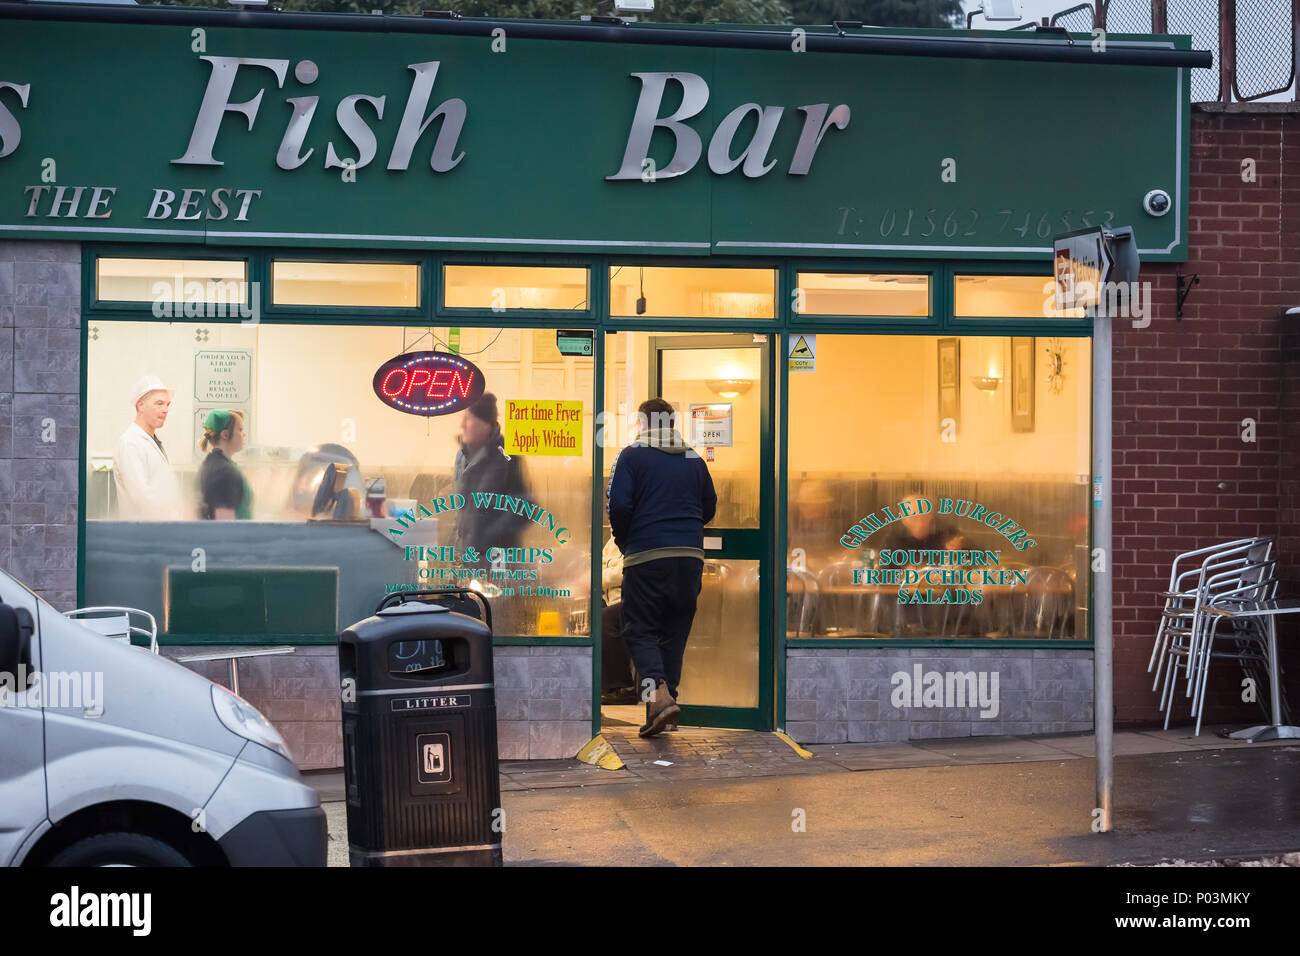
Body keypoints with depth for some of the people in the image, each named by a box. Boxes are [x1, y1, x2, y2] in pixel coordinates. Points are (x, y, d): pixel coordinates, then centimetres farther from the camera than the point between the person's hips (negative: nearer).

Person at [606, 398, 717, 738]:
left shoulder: (632, 456, 0)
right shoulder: (694, 460, 13)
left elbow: (618, 505, -9)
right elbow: (709, 509, 16)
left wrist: (623, 541, 7)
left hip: (646, 556, -4)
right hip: (690, 556, 4)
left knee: (639, 629, 2)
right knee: (675, 632, 11)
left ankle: (659, 694, -19)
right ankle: (667, 698, 11)